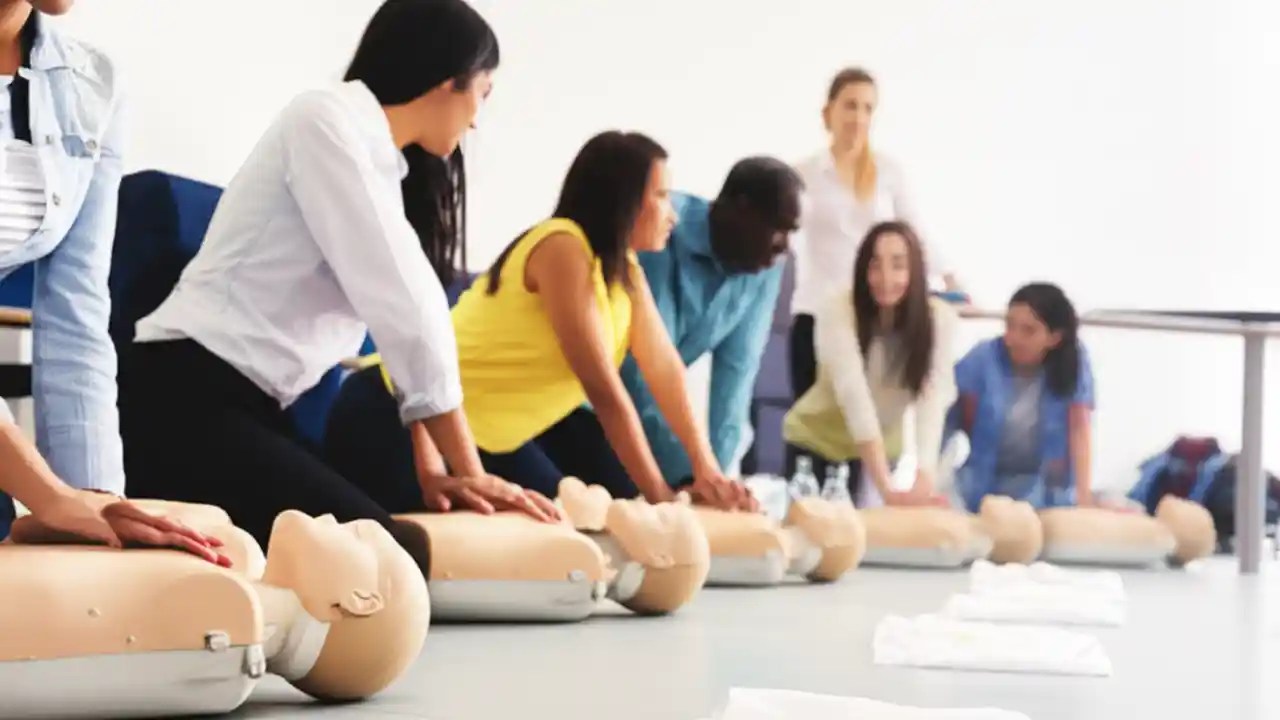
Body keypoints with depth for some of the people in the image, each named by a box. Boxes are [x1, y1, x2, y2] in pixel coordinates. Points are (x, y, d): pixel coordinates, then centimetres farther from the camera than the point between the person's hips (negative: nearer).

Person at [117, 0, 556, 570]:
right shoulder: (329, 121, -9)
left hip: (248, 409, 10)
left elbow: (402, 309, 11)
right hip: (183, 403, -10)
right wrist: (469, 473, -11)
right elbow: (403, 310, -13)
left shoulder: (380, 162, 19)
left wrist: (431, 471, 0)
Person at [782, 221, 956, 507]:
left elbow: (933, 400, -29)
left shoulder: (940, 318, -19)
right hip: (816, 443, -2)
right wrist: (886, 486, -48)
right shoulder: (838, 311, -27)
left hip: (880, 450, 2)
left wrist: (923, 480, -45)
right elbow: (854, 395, -37)